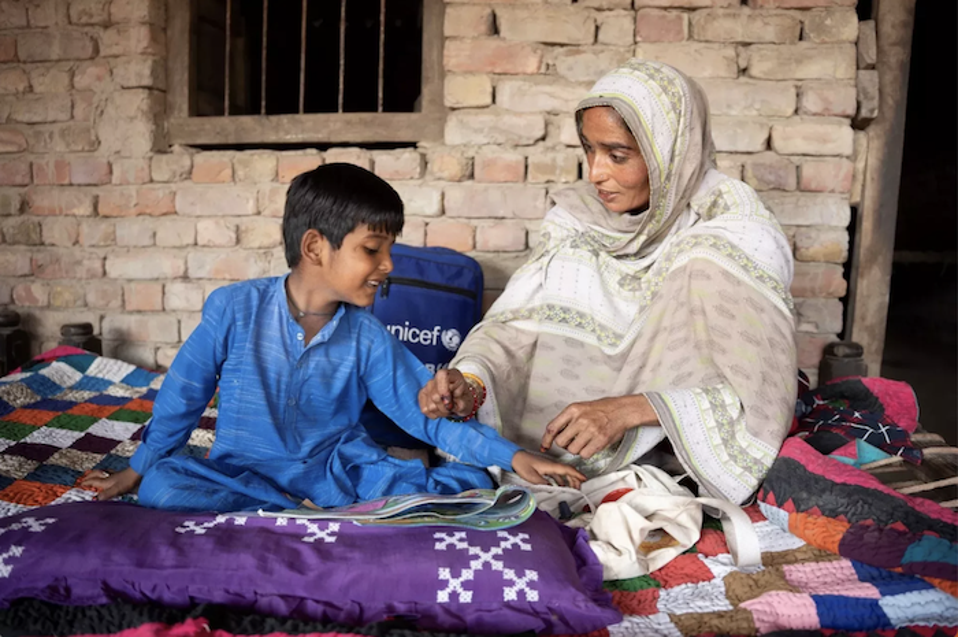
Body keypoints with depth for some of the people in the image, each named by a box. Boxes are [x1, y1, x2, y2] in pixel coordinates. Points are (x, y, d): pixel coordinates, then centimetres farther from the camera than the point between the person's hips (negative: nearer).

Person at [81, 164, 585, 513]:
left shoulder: (367, 337, -5)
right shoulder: (235, 308, -10)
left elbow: (427, 412, -5)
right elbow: (184, 396, 3)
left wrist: (511, 456, -14)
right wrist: (137, 468, 12)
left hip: (341, 470, 1)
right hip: (246, 473, 0)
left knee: (470, 483, -18)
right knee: (161, 484, -30)